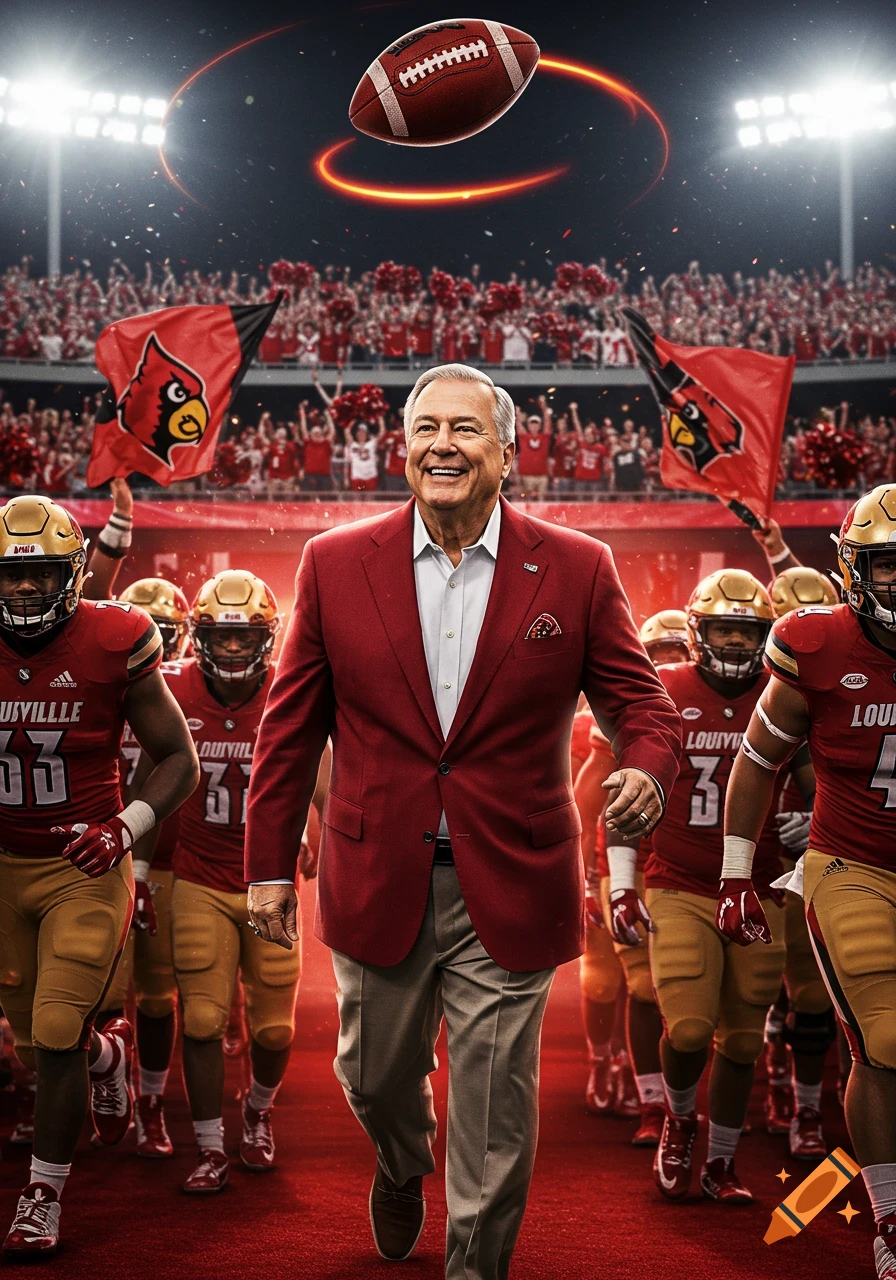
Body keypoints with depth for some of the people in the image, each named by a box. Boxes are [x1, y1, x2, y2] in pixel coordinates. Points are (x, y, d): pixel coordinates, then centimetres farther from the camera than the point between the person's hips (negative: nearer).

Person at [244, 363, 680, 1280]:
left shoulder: (577, 570, -4)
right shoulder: (335, 563, -1)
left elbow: (638, 696, 1)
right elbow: (291, 724, 3)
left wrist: (647, 766, -23)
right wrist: (269, 864, 3)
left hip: (509, 890, -2)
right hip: (377, 884, 2)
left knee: (495, 1121, 6)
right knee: (374, 1078, 21)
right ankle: (401, 1170, 55)